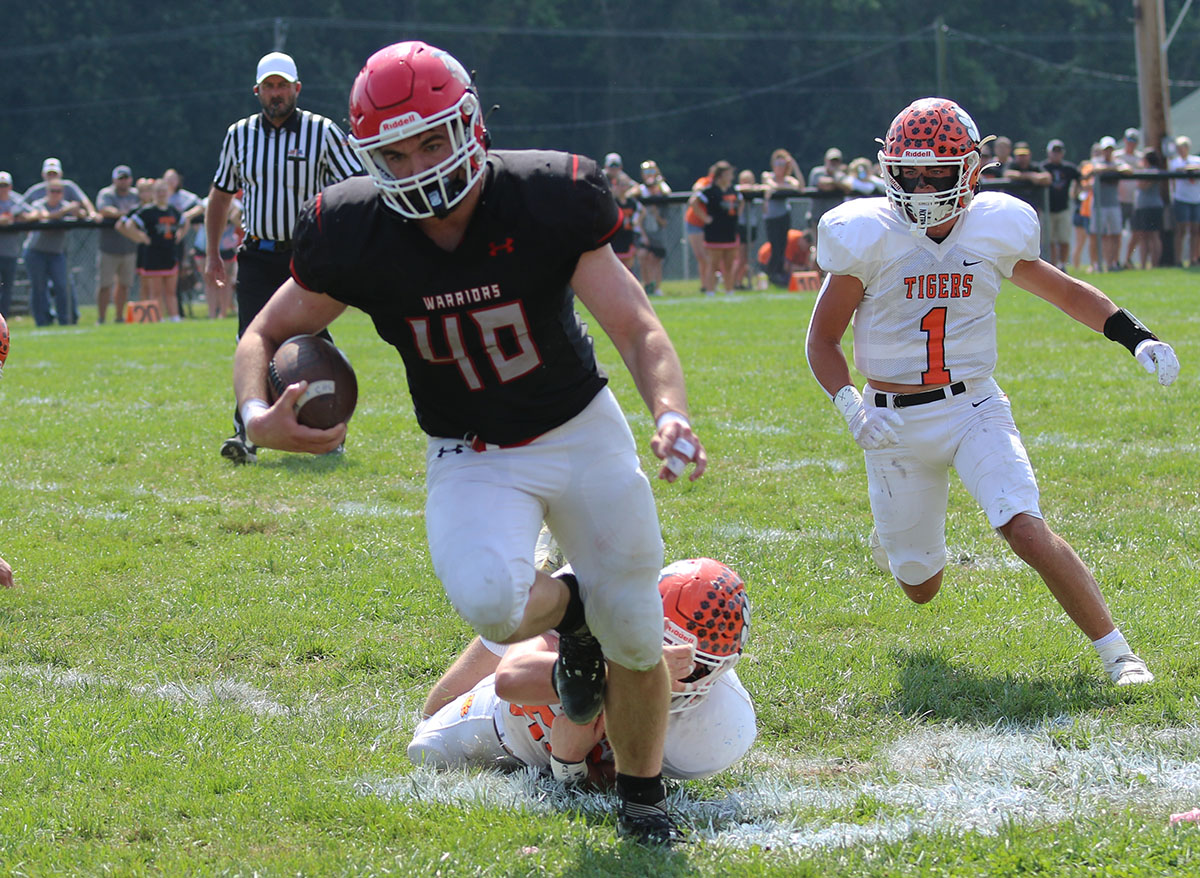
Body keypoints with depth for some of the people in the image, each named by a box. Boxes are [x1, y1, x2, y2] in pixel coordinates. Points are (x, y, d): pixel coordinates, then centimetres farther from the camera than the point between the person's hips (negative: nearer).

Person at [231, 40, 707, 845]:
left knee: (635, 635, 5)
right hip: (471, 460, 0)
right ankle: (567, 611, 9)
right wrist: (257, 414, -27)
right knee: (488, 601, -30)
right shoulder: (357, 235, -17)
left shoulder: (548, 200, -22)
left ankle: (643, 795, 35)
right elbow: (268, 333, -4)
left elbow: (637, 328, -21)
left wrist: (670, 413, -42)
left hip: (583, 432, 0)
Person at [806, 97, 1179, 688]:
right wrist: (850, 406, -18)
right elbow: (822, 339, -1)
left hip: (973, 408, 0)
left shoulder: (993, 231, -3)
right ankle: (895, 535, 47)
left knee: (1024, 528, -25)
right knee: (922, 589, 9)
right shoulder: (870, 239, -10)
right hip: (895, 422, 0)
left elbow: (1065, 292, 13)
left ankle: (1116, 653, -17)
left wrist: (1136, 336, 0)